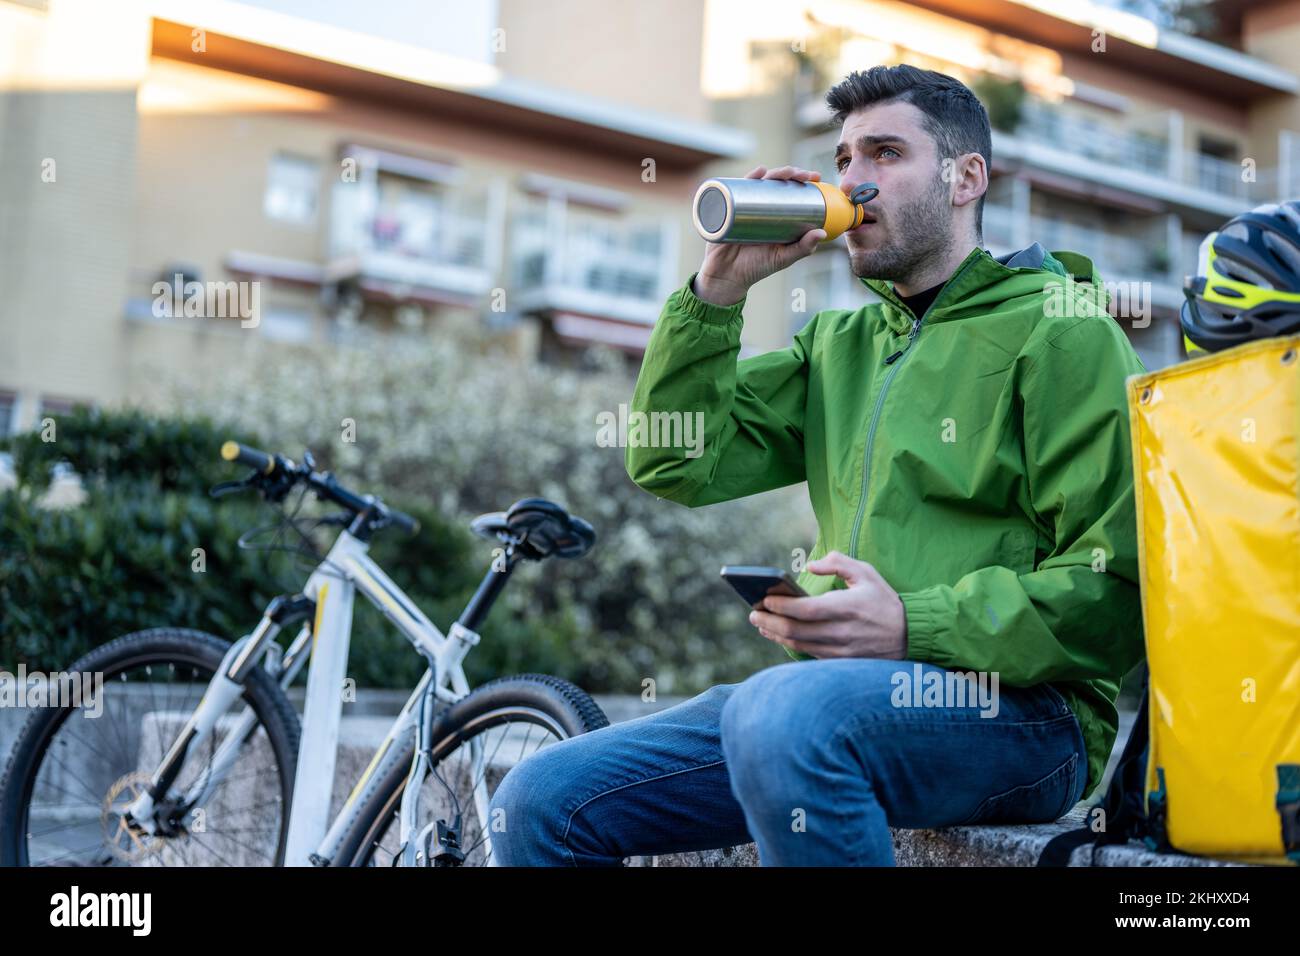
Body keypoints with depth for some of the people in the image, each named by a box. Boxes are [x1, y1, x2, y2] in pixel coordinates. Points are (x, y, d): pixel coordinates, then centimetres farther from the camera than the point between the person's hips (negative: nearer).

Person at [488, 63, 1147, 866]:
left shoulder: (1061, 330, -1)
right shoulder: (841, 343, 21)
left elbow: (1118, 590, -10)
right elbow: (677, 463, 11)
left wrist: (914, 626, -19)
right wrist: (720, 286, 4)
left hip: (1020, 710, -6)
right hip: (843, 691, 6)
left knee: (782, 709, -38)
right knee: (541, 800, -6)